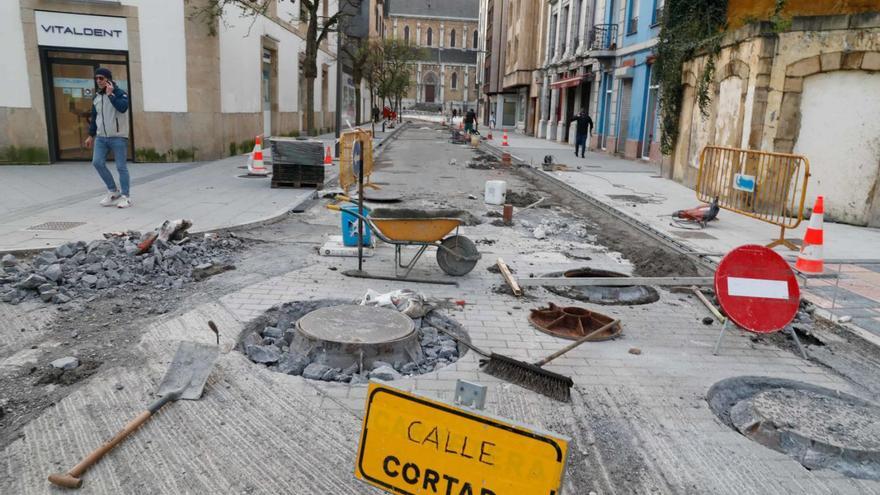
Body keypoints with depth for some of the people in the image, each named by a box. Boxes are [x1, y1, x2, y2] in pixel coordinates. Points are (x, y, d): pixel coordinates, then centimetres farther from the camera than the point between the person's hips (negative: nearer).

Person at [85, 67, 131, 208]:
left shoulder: (119, 93, -7)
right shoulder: (96, 96, 12)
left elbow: (123, 107, -29)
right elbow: (94, 117, 19)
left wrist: (110, 94, -21)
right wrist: (91, 135, 18)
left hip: (118, 137, -6)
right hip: (101, 137, 6)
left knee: (121, 167, -2)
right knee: (97, 163, -2)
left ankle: (125, 196, 5)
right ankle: (113, 191, 13)